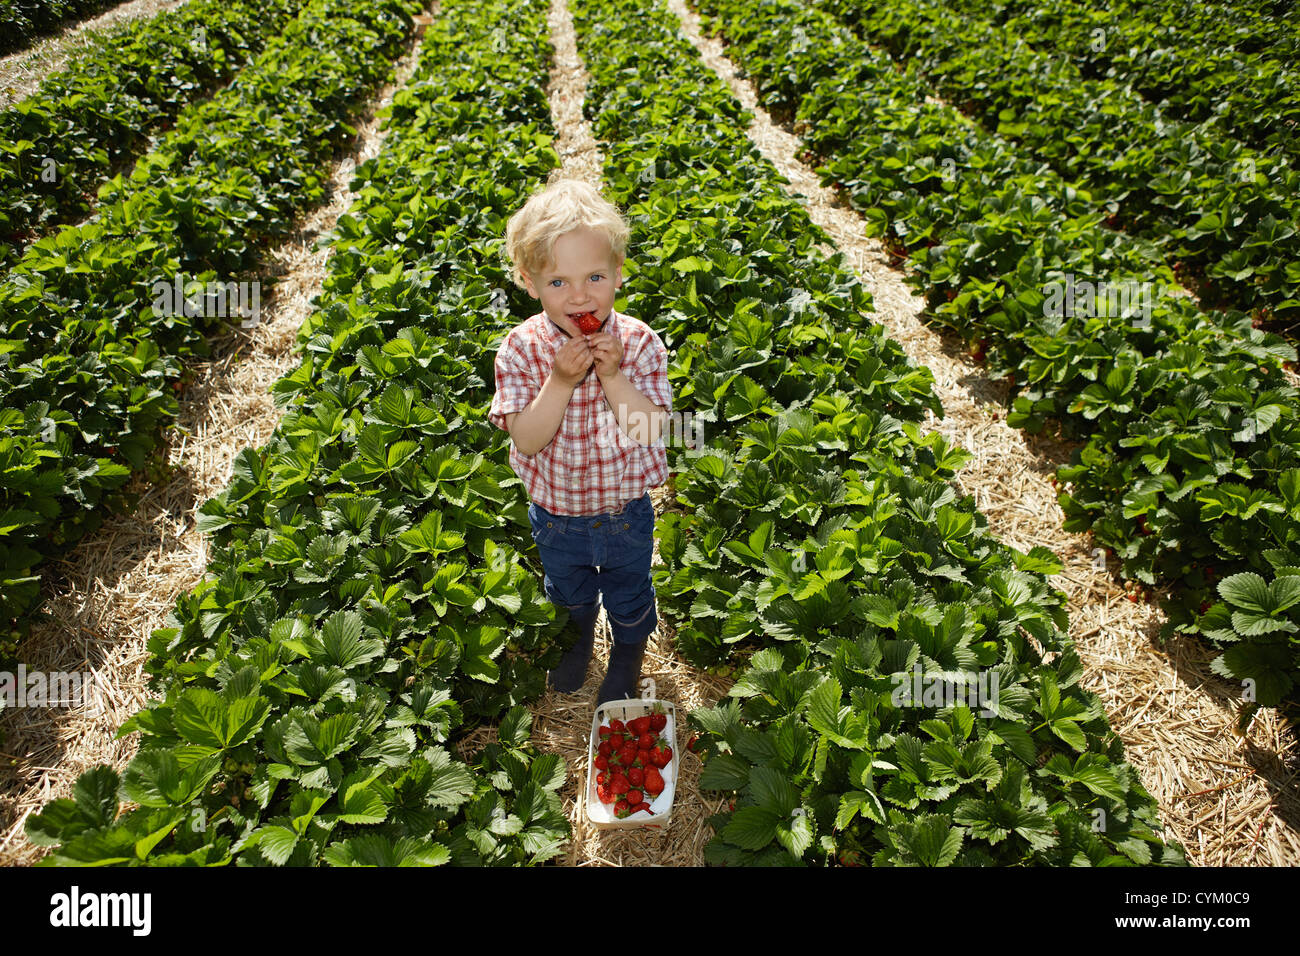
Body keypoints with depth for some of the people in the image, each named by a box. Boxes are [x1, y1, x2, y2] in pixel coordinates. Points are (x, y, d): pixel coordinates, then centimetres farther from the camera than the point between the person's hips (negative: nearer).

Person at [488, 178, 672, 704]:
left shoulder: (639, 342, -21)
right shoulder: (521, 348, -21)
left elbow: (651, 430, -24)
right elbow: (527, 439, -24)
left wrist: (613, 376, -37)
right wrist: (560, 381, -37)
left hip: (625, 509, -1)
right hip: (556, 512, 1)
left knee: (629, 592, 26)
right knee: (568, 589, 31)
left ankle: (628, 651, 57)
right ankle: (577, 639, 63)